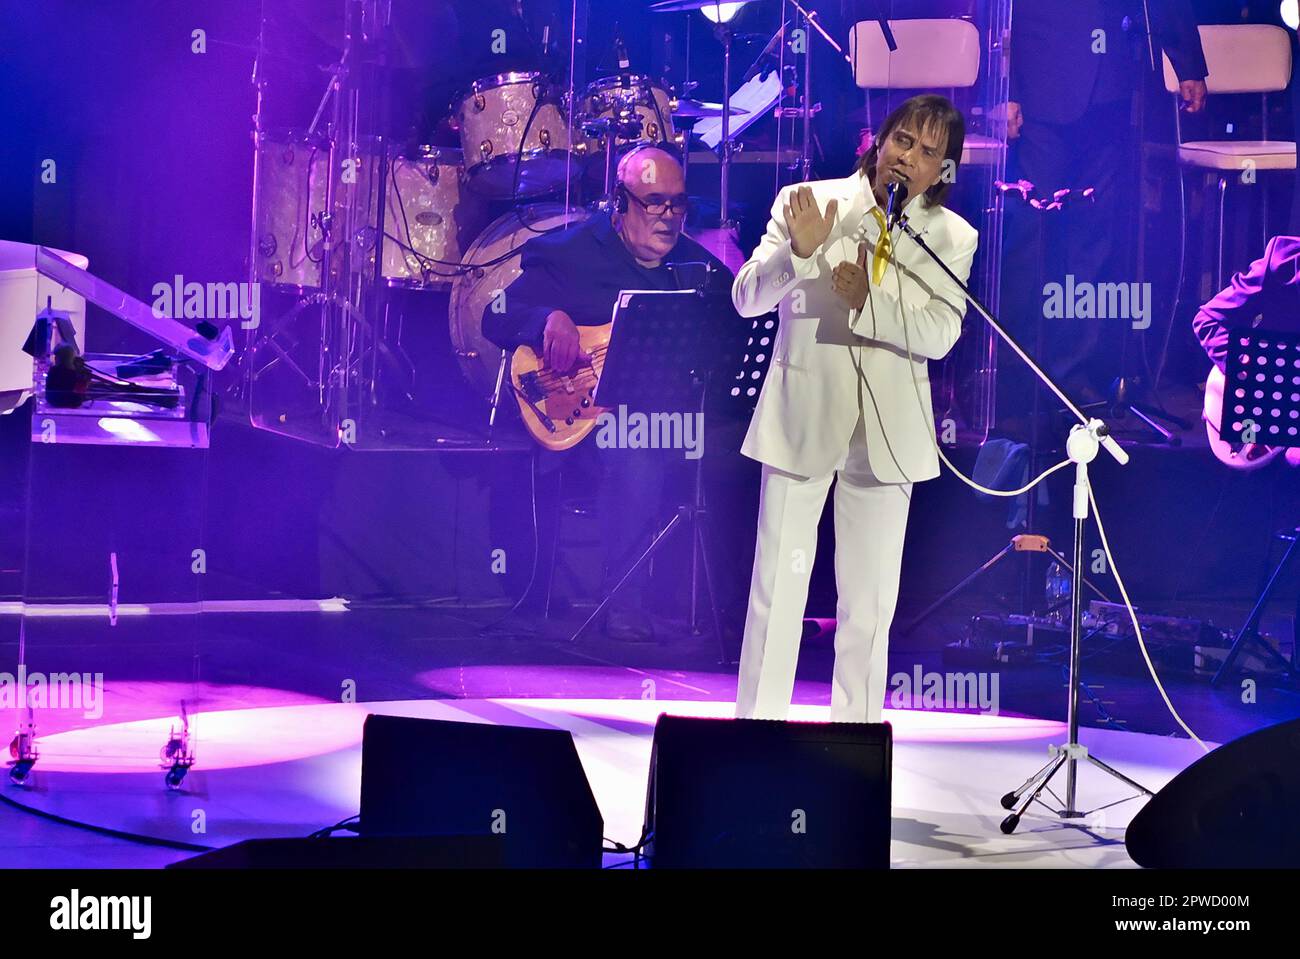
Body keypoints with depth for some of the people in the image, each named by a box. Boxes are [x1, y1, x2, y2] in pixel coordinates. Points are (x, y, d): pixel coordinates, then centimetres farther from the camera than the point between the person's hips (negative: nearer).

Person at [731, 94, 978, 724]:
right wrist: (798, 252, -26)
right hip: (802, 417, -2)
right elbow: (747, 299, -8)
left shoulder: (951, 237, 2)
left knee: (870, 600, 10)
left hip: (886, 430, 2)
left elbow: (939, 335, -11)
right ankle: (756, 729, 9)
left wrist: (867, 304, -25)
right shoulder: (806, 203, -2)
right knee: (777, 587, 0)